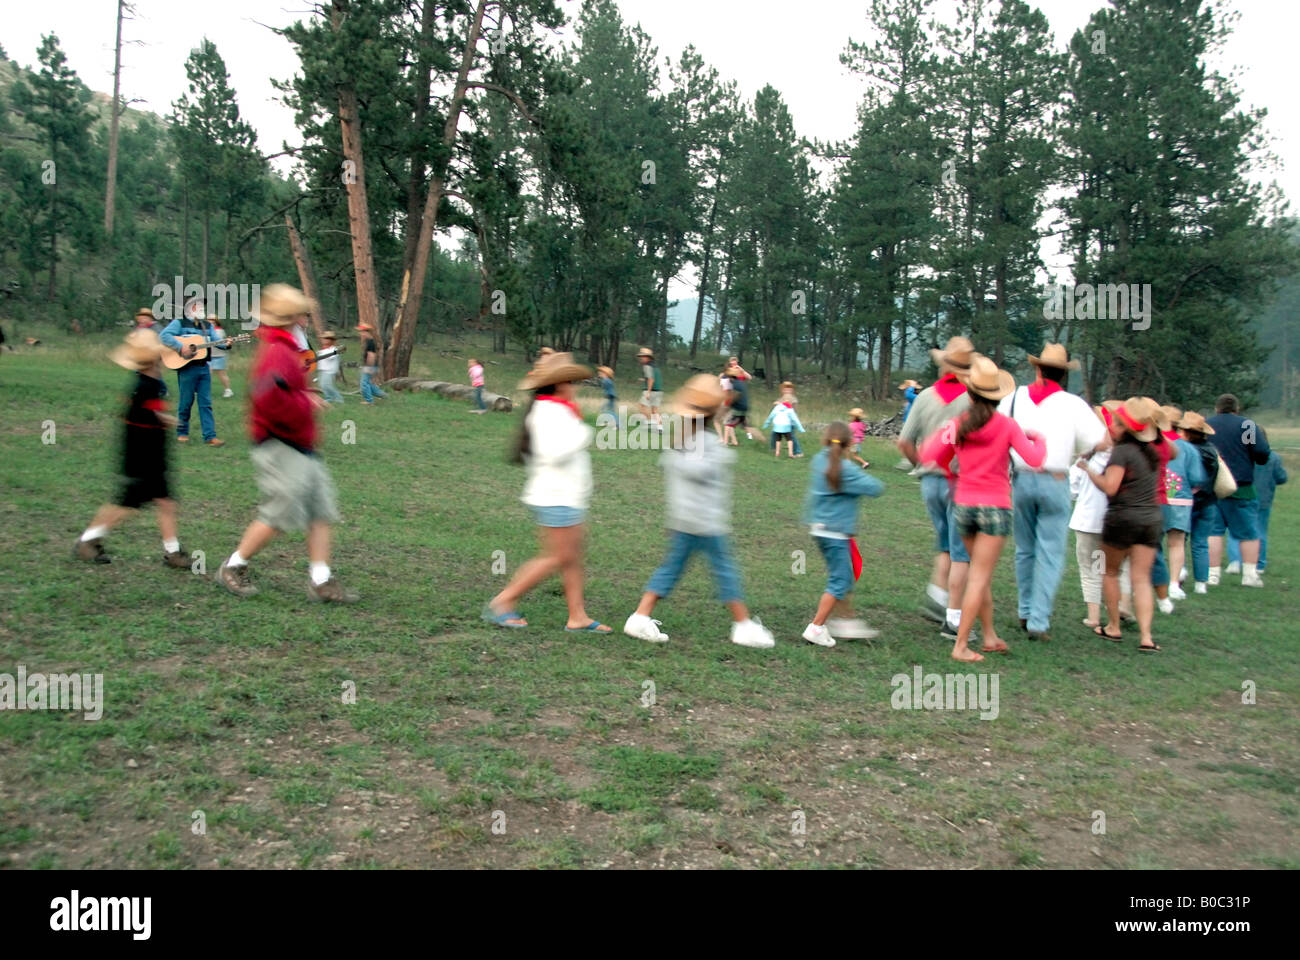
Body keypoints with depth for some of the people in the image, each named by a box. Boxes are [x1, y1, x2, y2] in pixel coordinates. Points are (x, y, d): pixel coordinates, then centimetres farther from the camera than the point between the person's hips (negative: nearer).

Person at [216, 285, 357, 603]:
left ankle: (321, 581, 10)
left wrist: (307, 399, 11)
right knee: (278, 516, -2)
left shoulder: (285, 350, 16)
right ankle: (233, 568, 17)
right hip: (281, 449, -11)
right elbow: (268, 396, -31)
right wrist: (306, 404, -18)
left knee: (321, 513, 7)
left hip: (301, 449, 11)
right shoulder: (278, 352, -18)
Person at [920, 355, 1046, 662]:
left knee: (981, 574, 18)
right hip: (995, 507, -4)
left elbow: (928, 457, 1)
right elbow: (1034, 460, -12)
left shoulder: (958, 425, 0)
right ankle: (960, 645, -1)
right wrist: (1039, 438, 8)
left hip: (964, 505, 4)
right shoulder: (1007, 425, -8)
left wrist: (939, 434, 18)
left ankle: (990, 636, 23)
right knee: (979, 578, -1)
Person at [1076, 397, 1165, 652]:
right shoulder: (1151, 451, 10)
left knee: (1111, 573, 13)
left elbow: (1110, 487, -20)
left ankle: (1113, 628, 19)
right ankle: (1146, 636, -8)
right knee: (1141, 578, 3)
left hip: (1123, 517, -6)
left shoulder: (1122, 451, -12)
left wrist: (1088, 469, -6)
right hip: (1152, 517, 6)